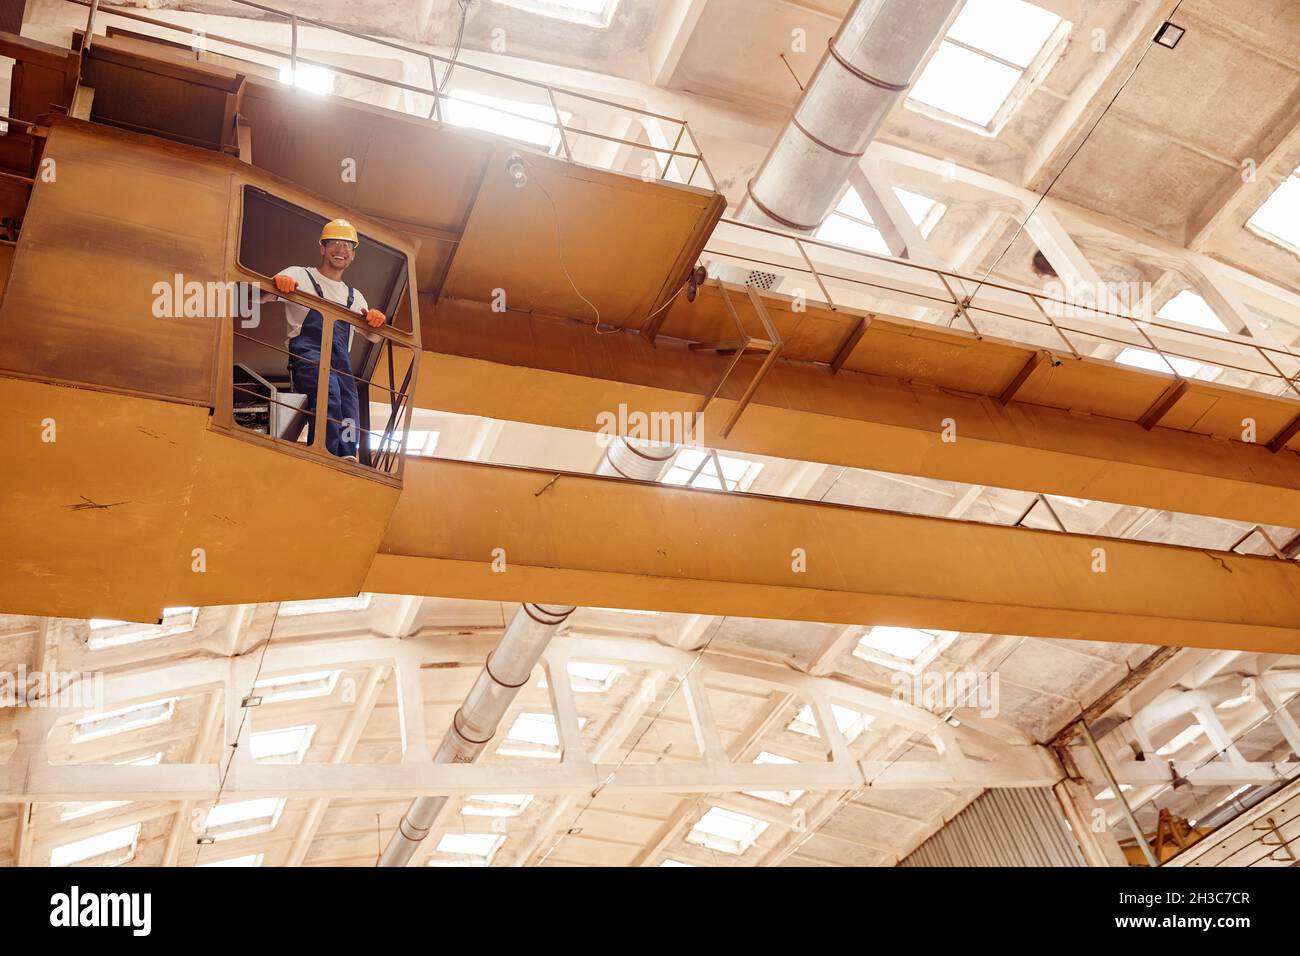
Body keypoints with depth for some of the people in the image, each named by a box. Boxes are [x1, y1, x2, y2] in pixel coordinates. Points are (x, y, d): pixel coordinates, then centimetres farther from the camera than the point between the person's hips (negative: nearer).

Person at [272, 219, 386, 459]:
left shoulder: (354, 296, 31)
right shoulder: (299, 276, 16)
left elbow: (373, 336, 22)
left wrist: (376, 320, -4)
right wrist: (278, 283, -22)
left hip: (341, 361, 6)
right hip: (307, 353, -6)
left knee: (348, 432, -8)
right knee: (328, 393, -37)